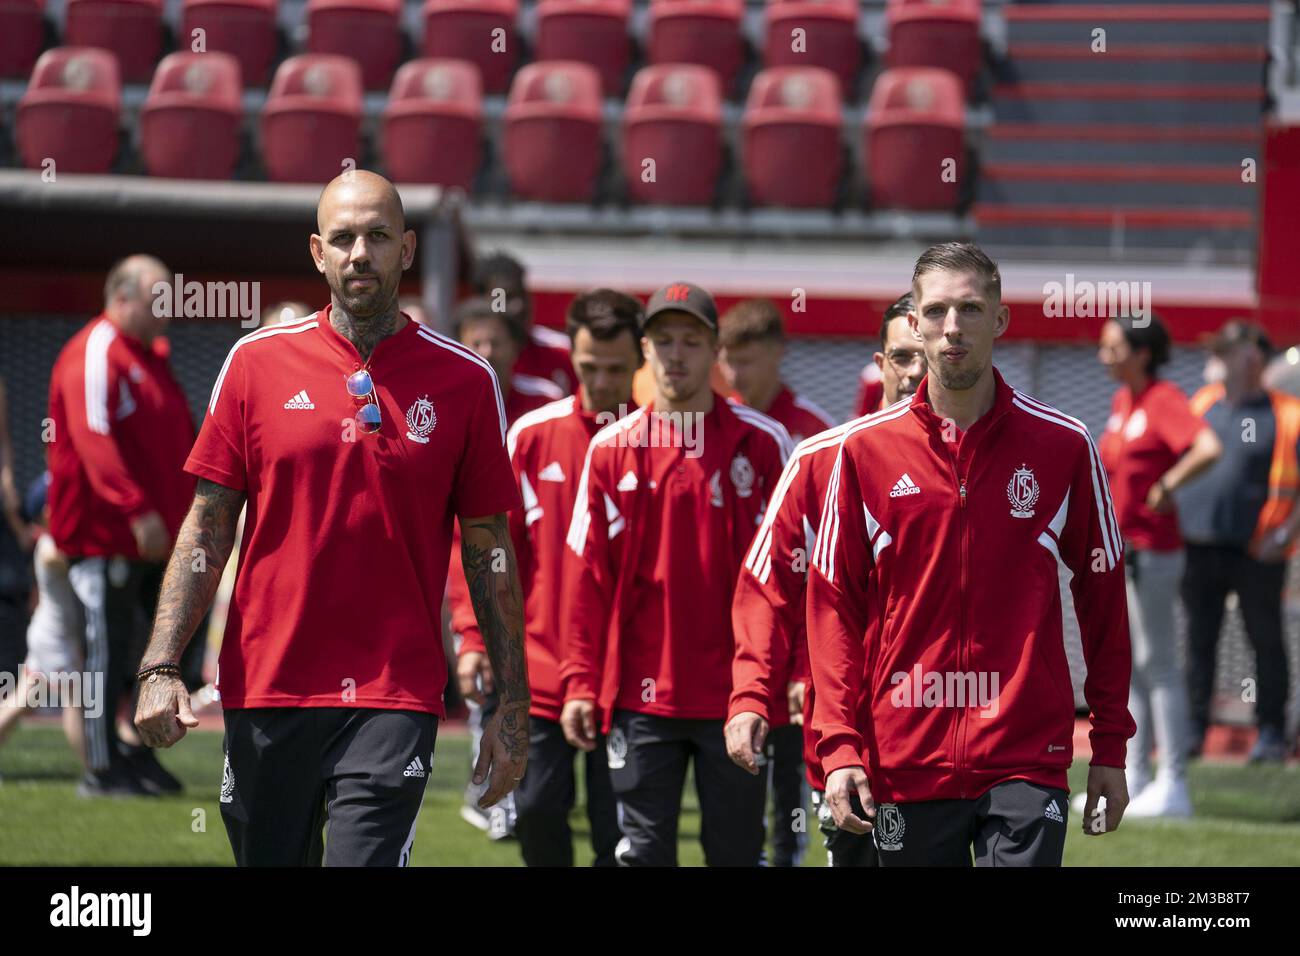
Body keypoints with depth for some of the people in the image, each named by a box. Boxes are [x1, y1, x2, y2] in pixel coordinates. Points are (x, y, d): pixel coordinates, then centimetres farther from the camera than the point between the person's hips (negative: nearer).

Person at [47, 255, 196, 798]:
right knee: (109, 647, -5)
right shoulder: (94, 356, -13)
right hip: (105, 535, -9)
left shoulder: (151, 356, 18)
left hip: (154, 535, 9)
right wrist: (137, 510, -32)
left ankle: (139, 752, 19)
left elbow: (179, 438, 26)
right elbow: (94, 440, -25)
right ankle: (103, 769, 1)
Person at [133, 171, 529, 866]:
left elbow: (490, 553, 7)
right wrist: (159, 668, -5)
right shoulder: (257, 363, 5)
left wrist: (512, 705, 4)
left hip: (395, 699, -2)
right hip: (264, 690, 2)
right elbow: (207, 529, 6)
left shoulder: (464, 382, 3)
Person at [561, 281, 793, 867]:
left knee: (737, 851, 5)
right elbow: (587, 576, 5)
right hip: (642, 695, 1)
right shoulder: (611, 448, 5)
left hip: (736, 694, -1)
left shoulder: (761, 444, 2)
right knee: (644, 851, 2)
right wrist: (581, 683, 0)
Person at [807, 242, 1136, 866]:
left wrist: (1111, 745, 6)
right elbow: (833, 604, 4)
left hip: (1027, 760, -1)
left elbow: (1102, 593, 9)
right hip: (907, 761, 1)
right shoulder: (865, 450, 4)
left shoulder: (1062, 445, 3)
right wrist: (839, 745, -5)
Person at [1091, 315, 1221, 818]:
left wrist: (1166, 486, -21)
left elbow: (1209, 448, -32)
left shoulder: (1164, 401, -16)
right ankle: (1134, 780, 20)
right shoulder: (1121, 401, 12)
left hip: (1150, 551, -9)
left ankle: (1173, 786, -2)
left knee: (1157, 664, -5)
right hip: (1115, 551, 9)